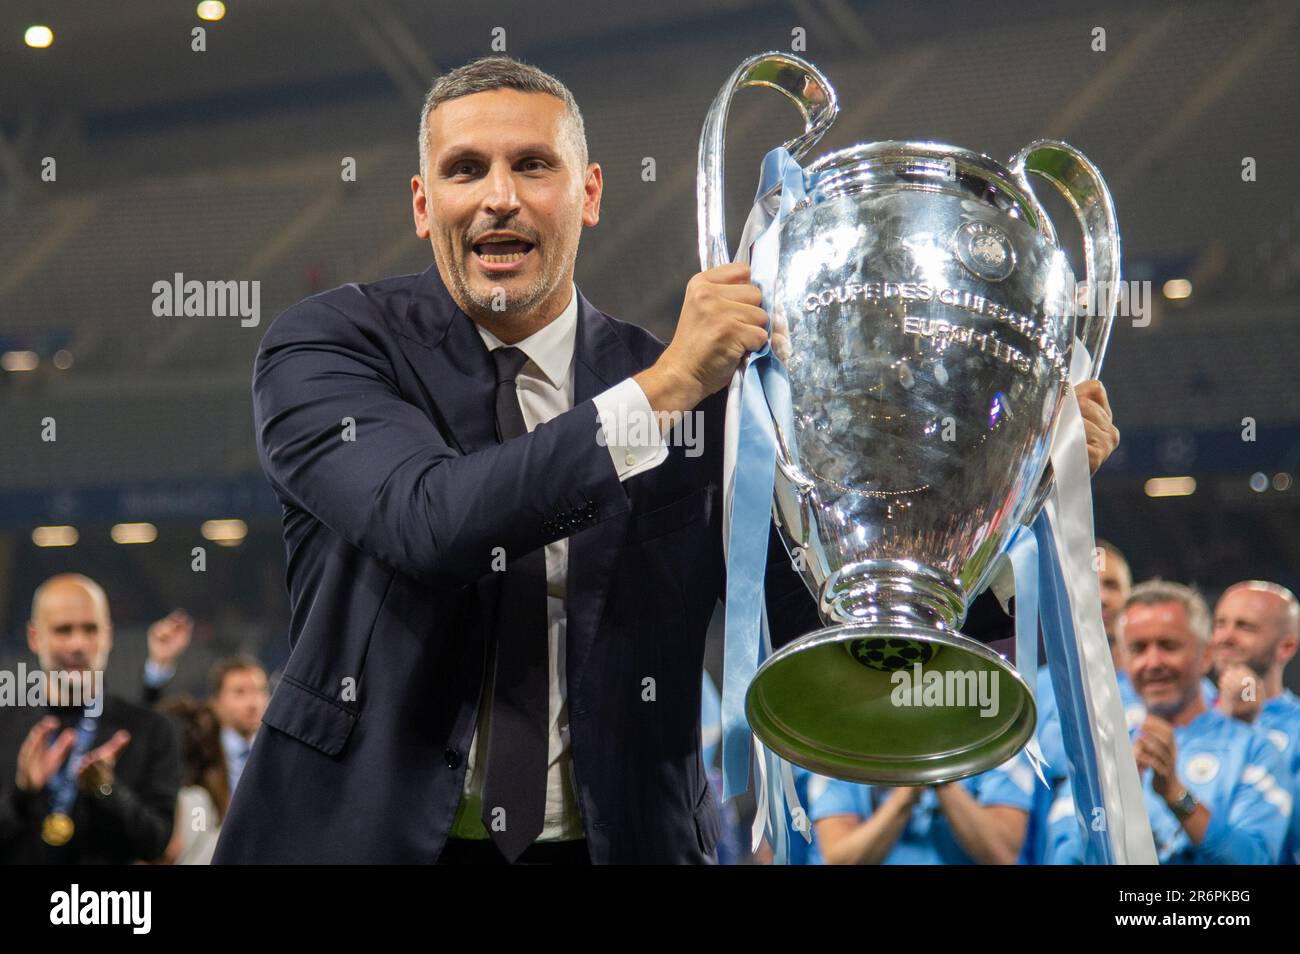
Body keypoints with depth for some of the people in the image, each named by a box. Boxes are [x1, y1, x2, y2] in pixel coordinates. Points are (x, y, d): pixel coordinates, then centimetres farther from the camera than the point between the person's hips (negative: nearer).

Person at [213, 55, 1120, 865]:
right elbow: (426, 523, -22)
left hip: (619, 838, 2)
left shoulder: (708, 394, 2)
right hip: (368, 836, -2)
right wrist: (661, 392, -26)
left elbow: (822, 619, 0)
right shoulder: (327, 347, -4)